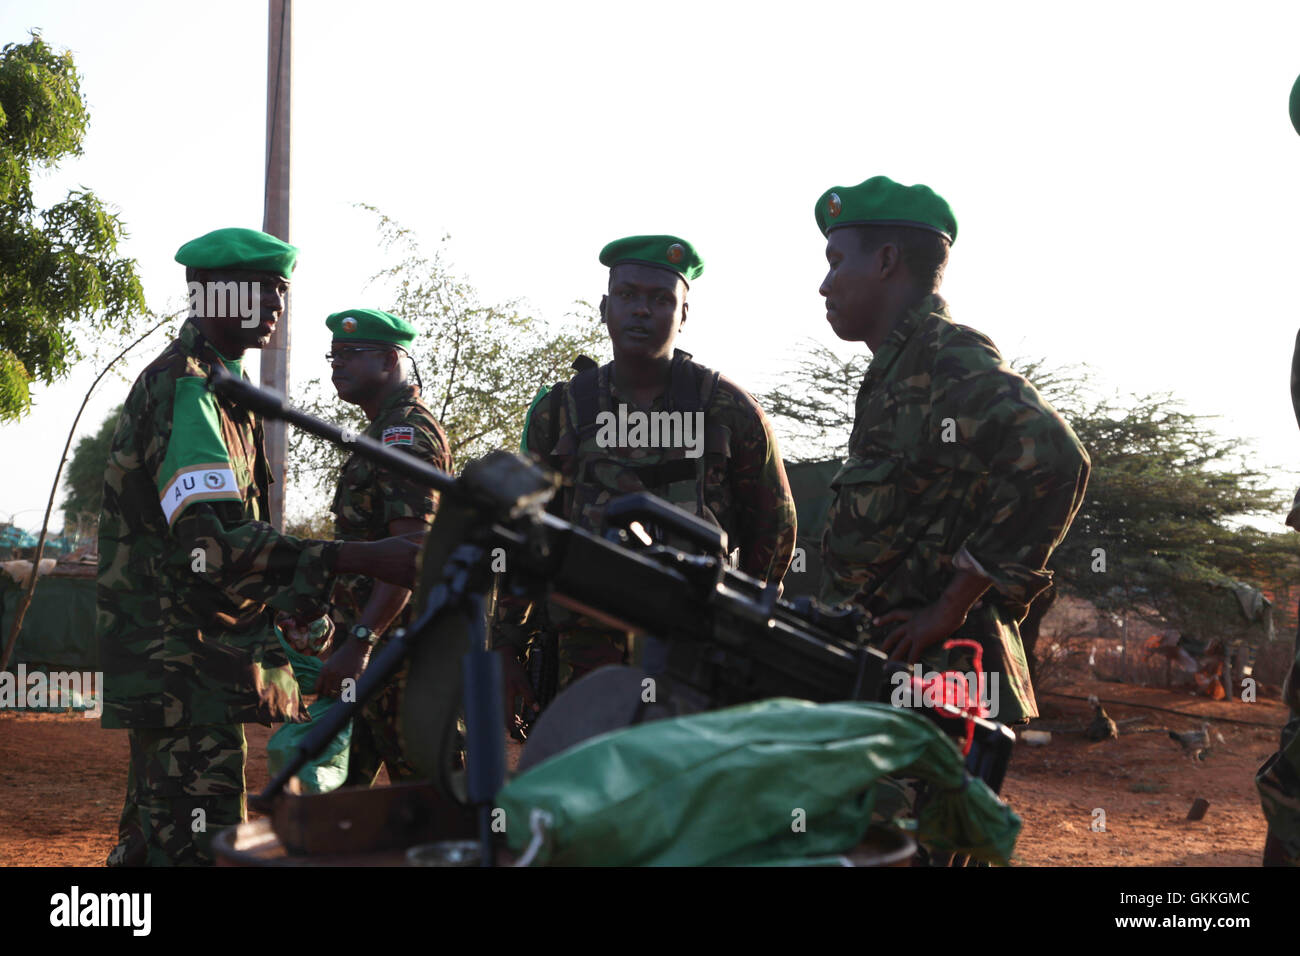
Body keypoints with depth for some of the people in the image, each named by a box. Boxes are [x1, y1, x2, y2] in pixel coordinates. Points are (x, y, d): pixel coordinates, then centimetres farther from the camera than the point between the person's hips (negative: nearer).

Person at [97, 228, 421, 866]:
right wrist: (362, 559, -36)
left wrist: (291, 597, 21)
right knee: (200, 842, -12)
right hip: (181, 658, -11)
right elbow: (214, 543, -30)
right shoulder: (186, 388, -16)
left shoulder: (213, 384, 18)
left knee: (159, 835, 18)